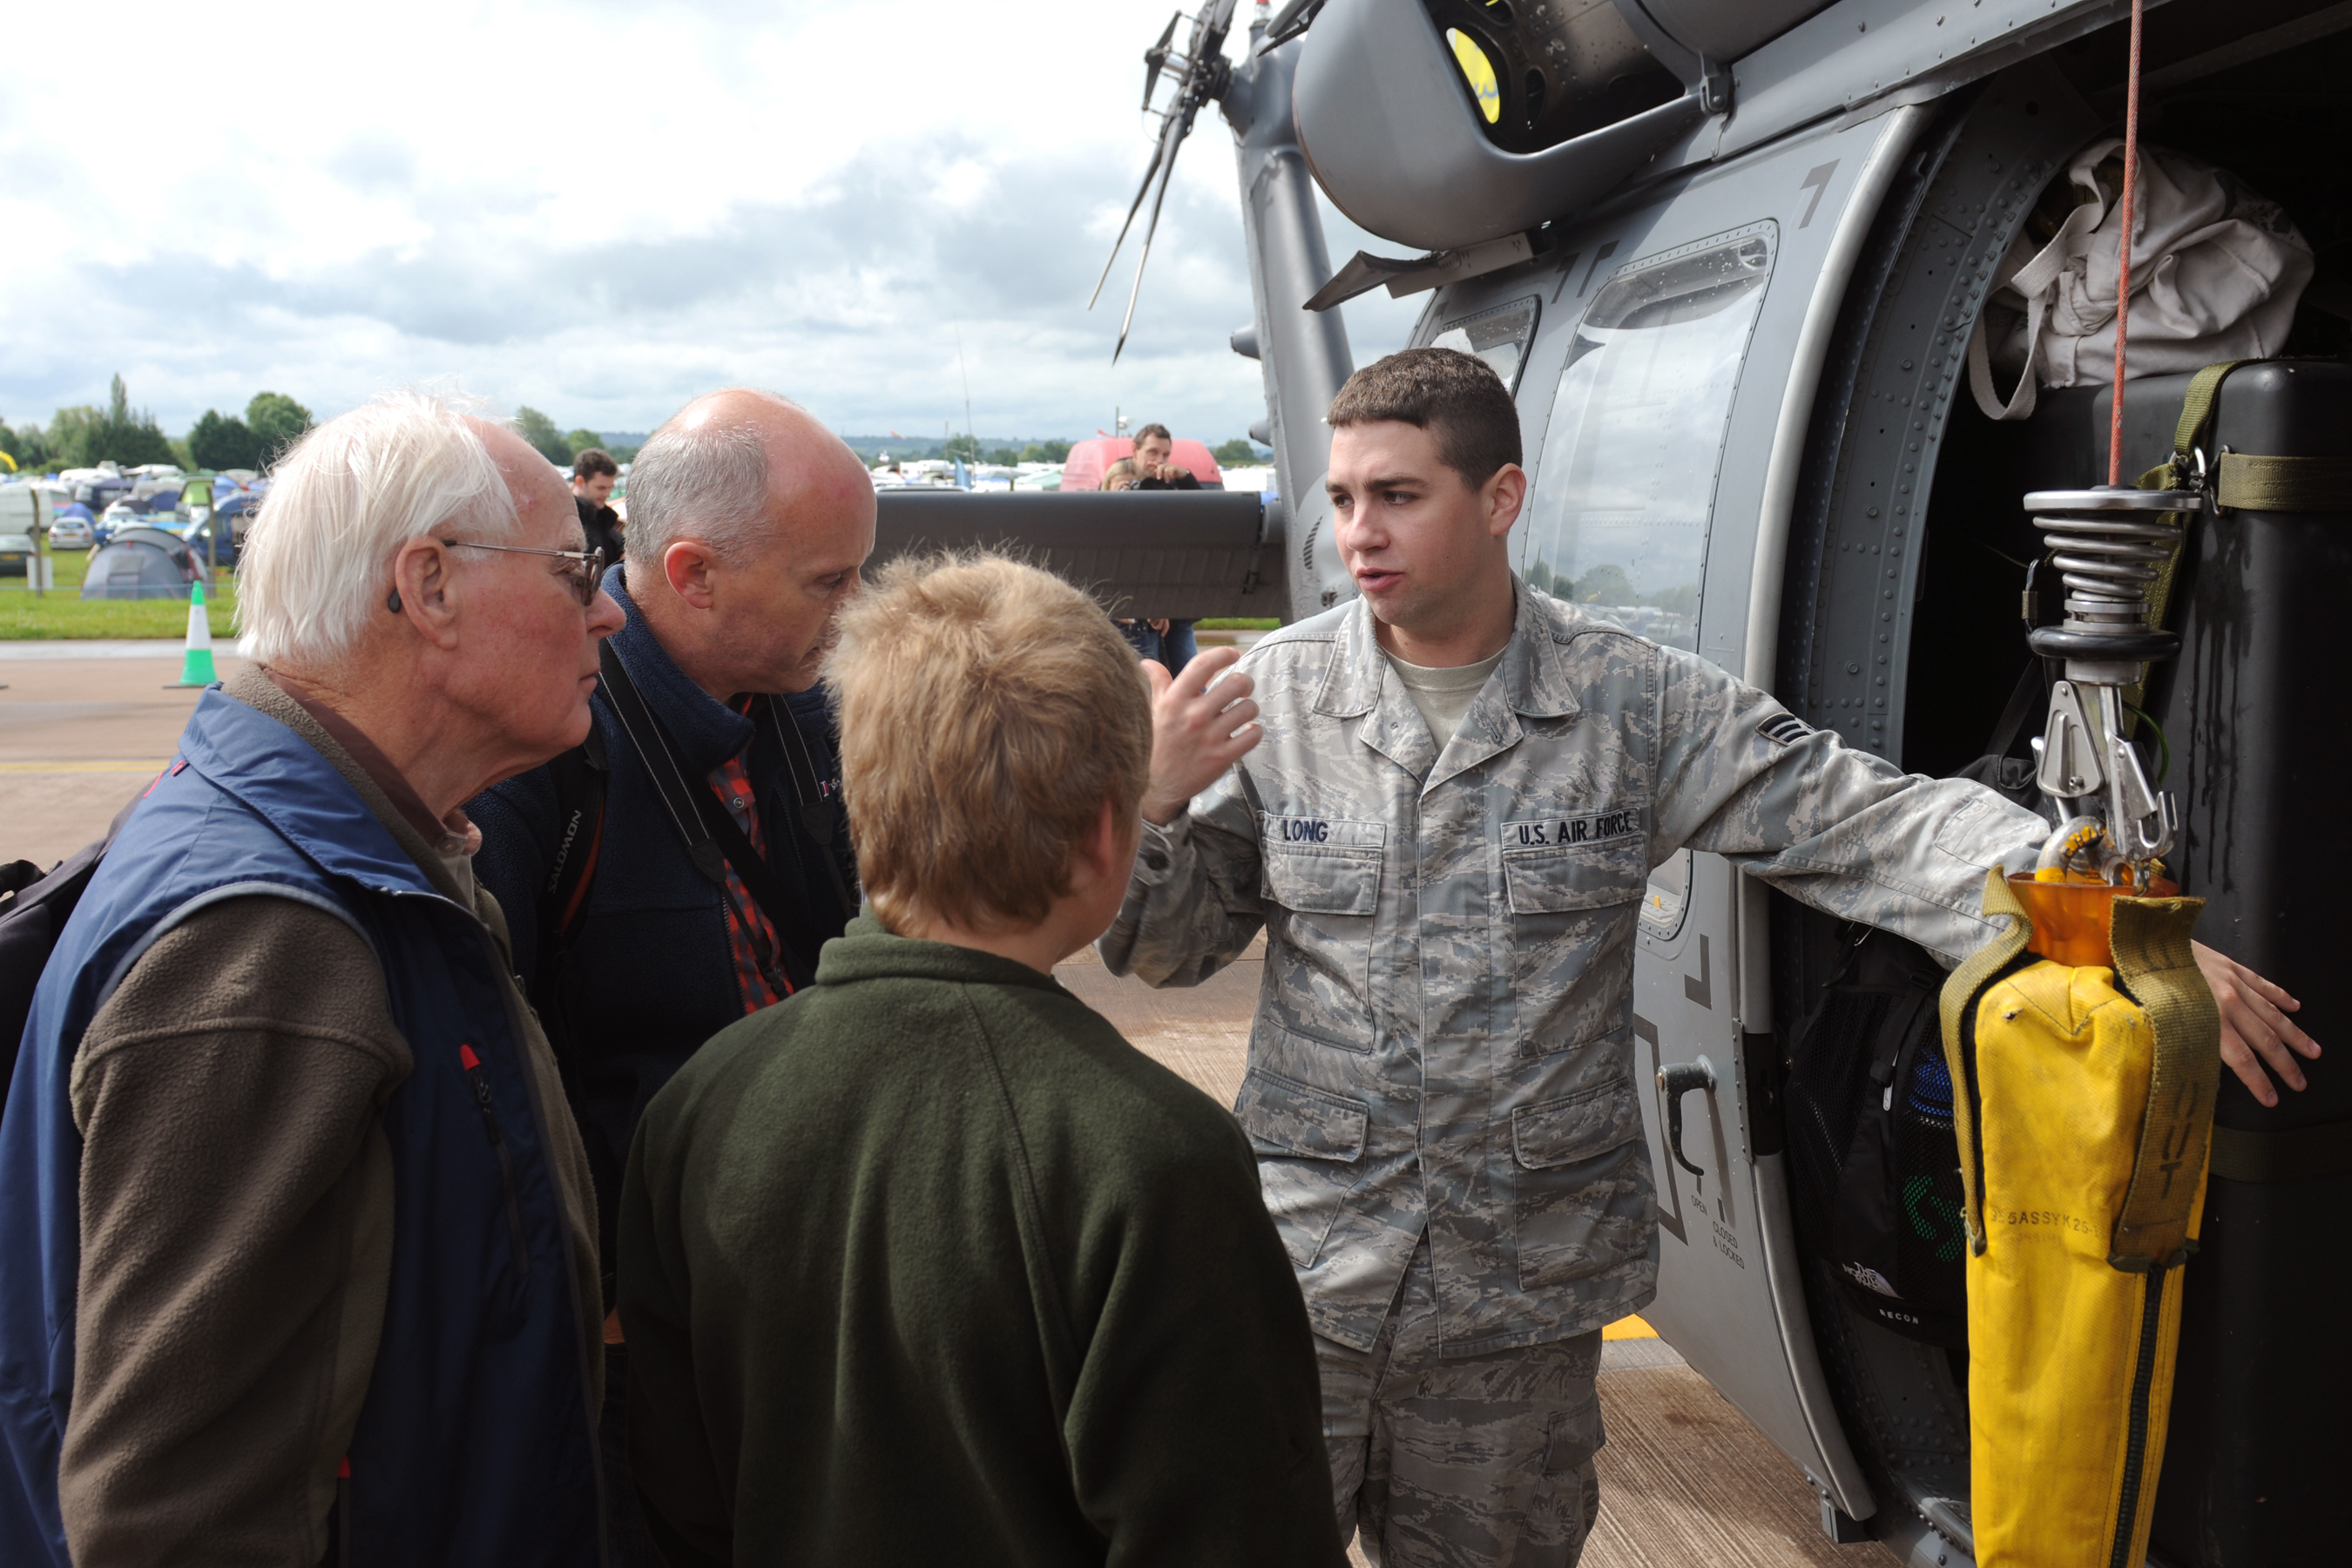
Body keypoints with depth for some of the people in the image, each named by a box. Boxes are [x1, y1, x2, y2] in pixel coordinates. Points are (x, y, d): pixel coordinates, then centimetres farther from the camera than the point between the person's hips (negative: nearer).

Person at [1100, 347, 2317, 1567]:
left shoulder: (1642, 705, -5)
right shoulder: (1273, 694, -3)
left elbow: (1875, 828, -8)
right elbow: (1172, 948, 3)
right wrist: (1152, 805, -19)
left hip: (1523, 1292, 0)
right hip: (1300, 1272, 0)